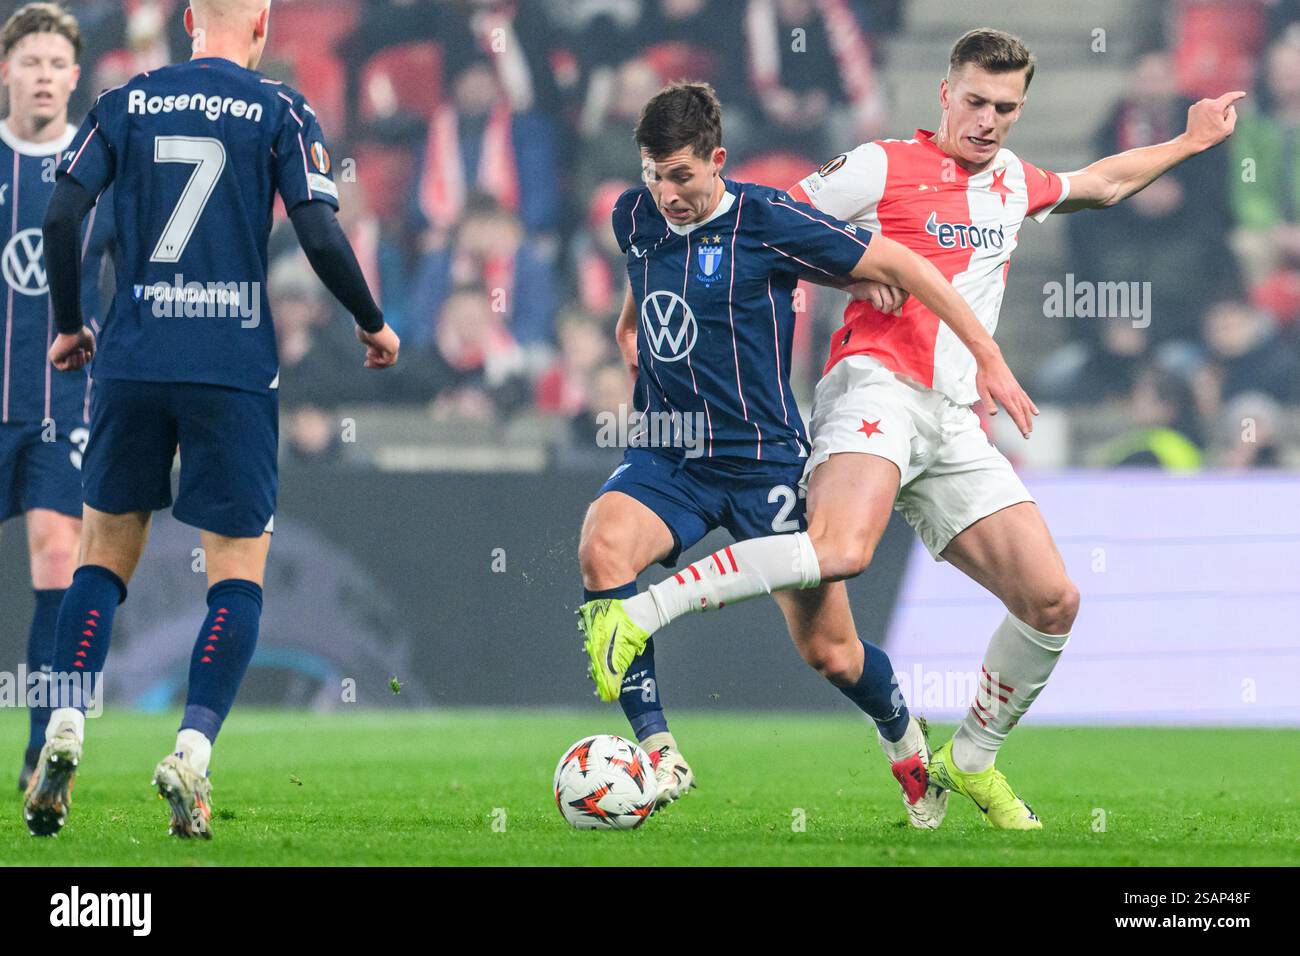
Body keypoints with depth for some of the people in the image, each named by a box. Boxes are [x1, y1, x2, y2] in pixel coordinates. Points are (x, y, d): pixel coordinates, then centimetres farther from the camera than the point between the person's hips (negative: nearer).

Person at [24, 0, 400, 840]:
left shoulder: (125, 103, 7)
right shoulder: (280, 111, 0)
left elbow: (63, 214, 1)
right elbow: (321, 237, -8)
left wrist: (68, 326, 14)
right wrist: (374, 325, 8)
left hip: (131, 362, 3)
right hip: (234, 371, -2)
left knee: (106, 554, 14)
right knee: (240, 570, 5)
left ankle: (65, 730, -5)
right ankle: (192, 754, -10)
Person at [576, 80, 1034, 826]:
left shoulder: (767, 220, -13)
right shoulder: (635, 217, 3)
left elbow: (900, 266, -8)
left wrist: (990, 360, -7)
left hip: (764, 462, -4)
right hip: (666, 457, 4)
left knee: (829, 651, 0)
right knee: (603, 546, -28)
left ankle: (906, 742, 34)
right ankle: (659, 754, -23)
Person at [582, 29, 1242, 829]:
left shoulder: (1013, 180, 23)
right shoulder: (885, 165, 2)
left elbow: (1100, 185, 43)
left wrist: (1188, 144, 45)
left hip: (955, 422, 7)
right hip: (879, 384, -7)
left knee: (1053, 600, -1)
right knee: (842, 550, -36)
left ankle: (972, 760, 20)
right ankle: (635, 617, -34)